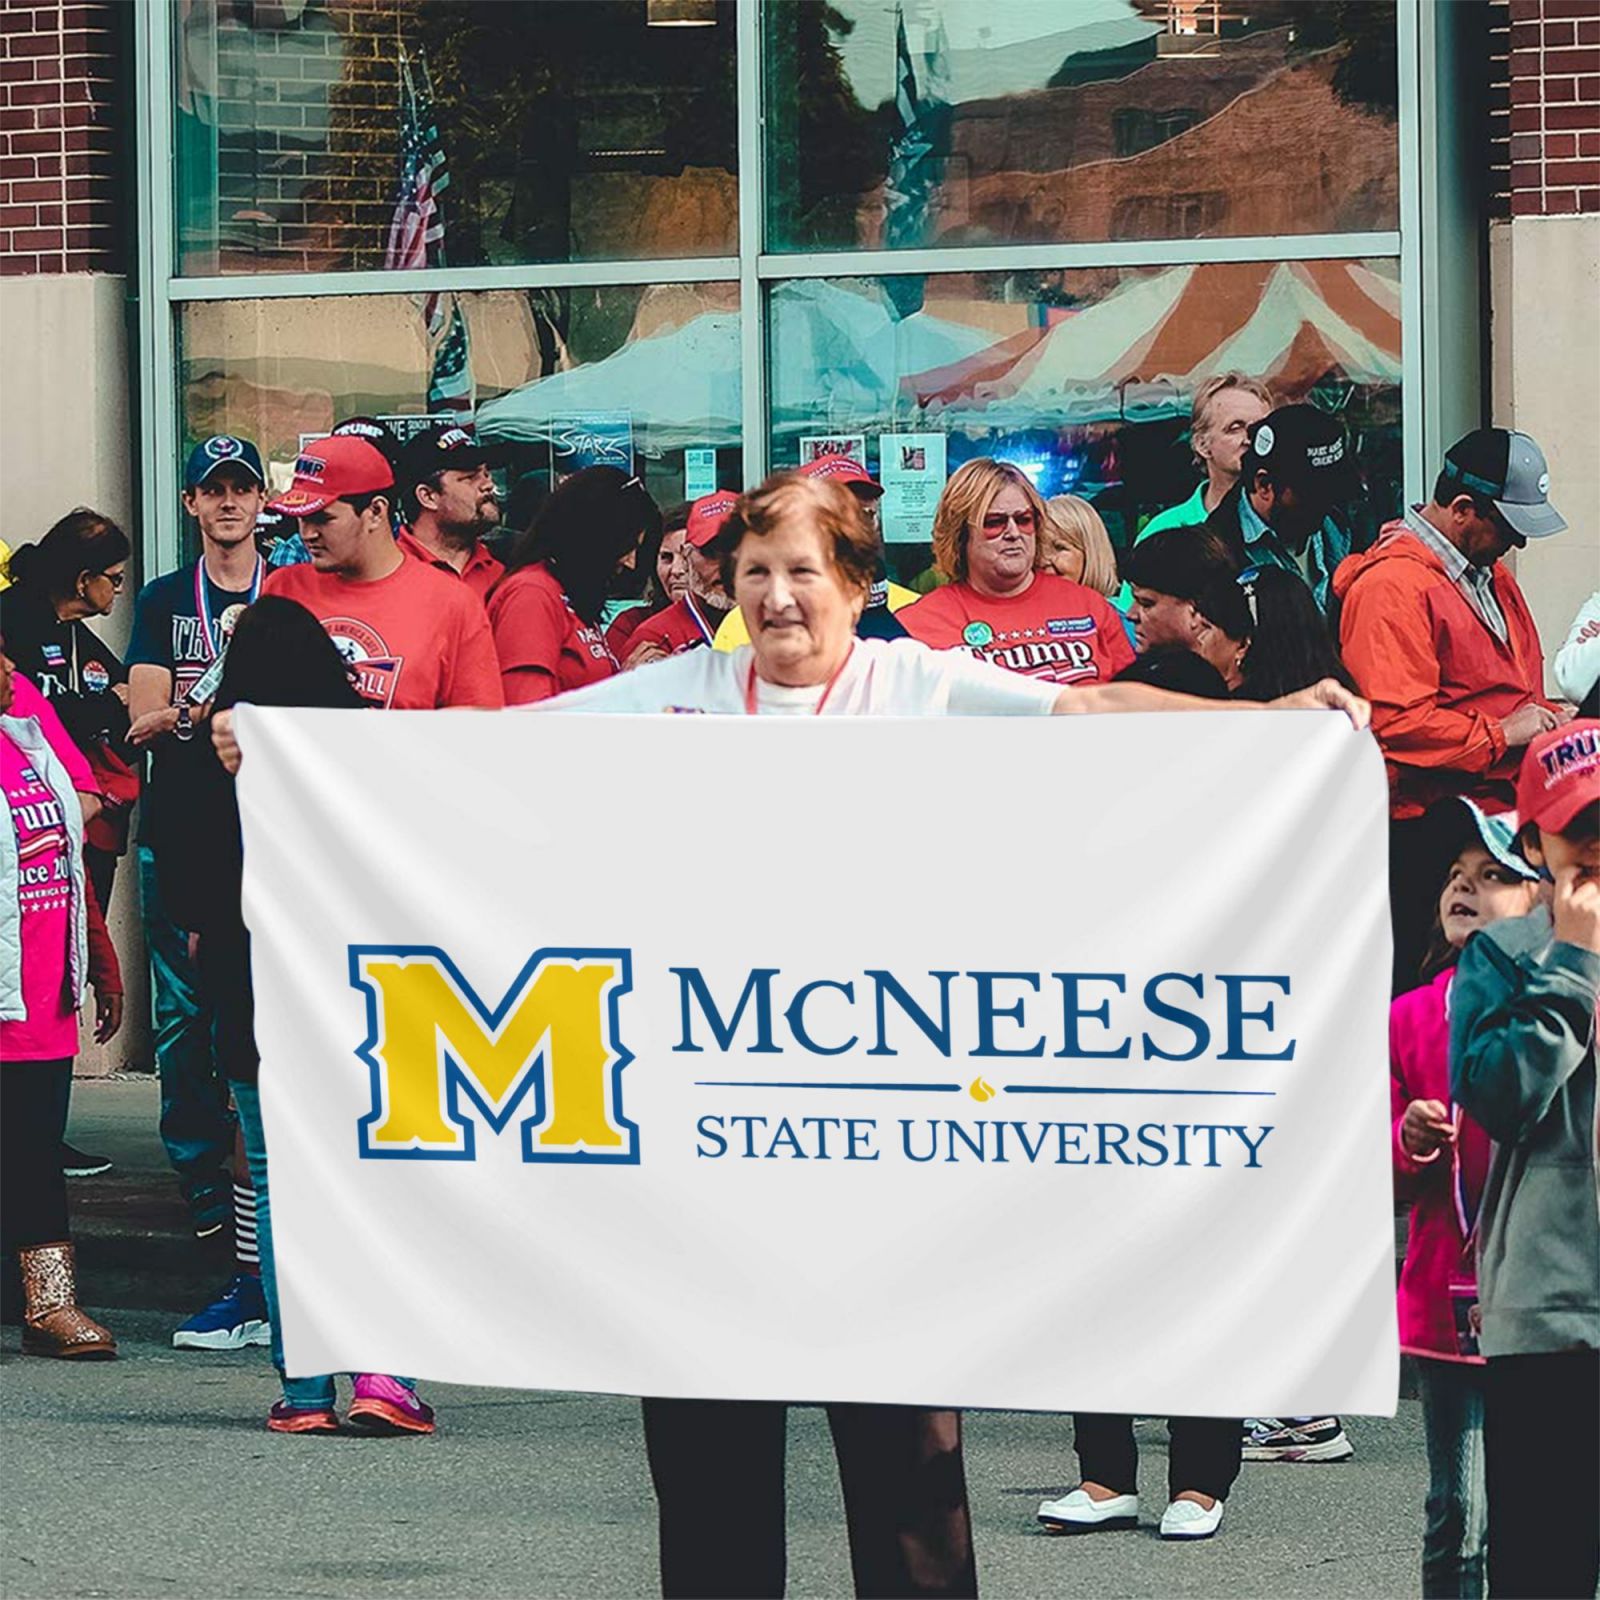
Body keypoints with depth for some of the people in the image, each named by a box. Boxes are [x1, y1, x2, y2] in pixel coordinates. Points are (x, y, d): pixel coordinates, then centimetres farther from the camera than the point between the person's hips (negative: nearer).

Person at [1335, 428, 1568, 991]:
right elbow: (1396, 721, -22)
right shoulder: (1392, 586, -13)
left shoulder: (1490, 574, 19)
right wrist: (1499, 736, -14)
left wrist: (1544, 717, 11)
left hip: (1502, 813, 9)